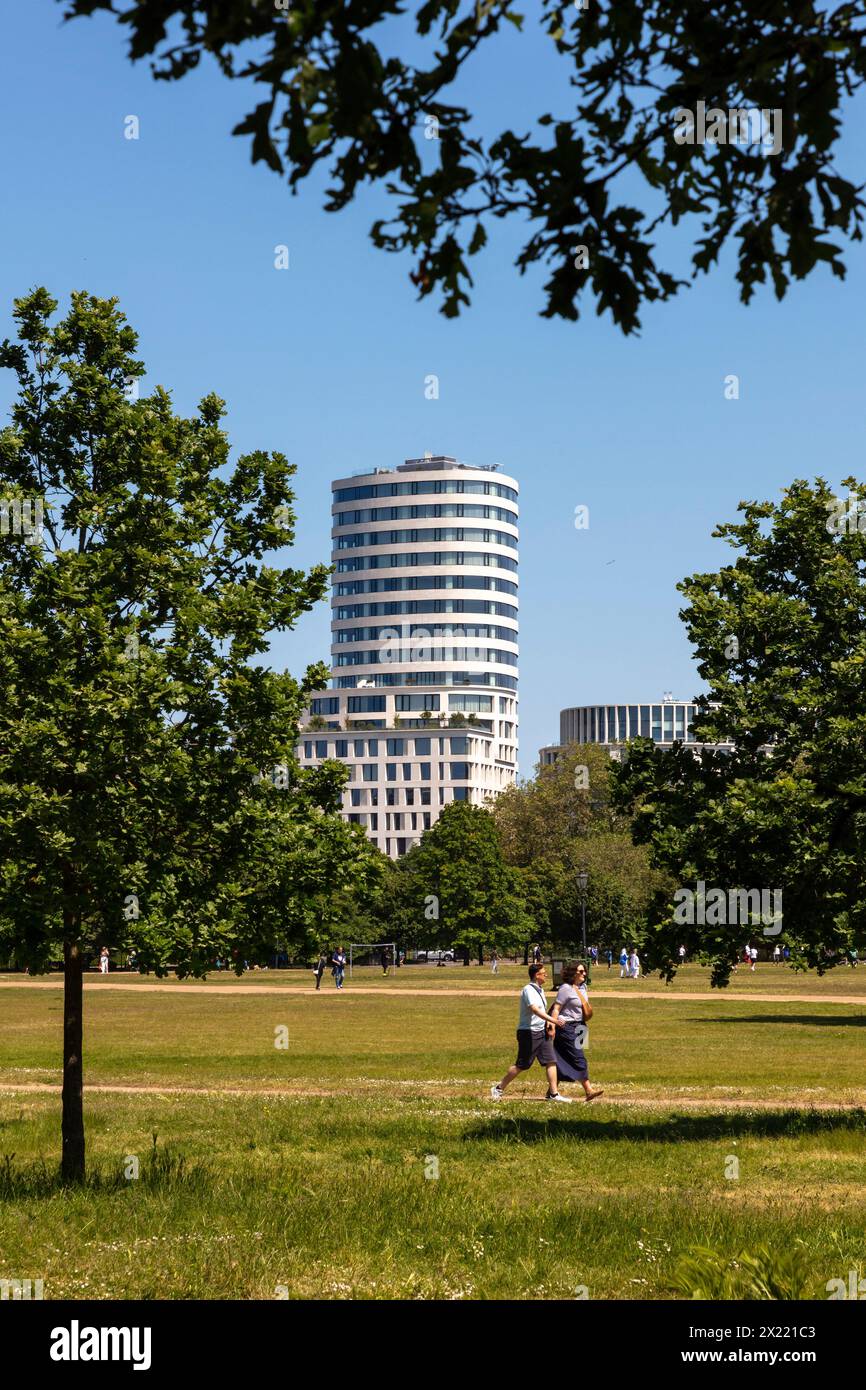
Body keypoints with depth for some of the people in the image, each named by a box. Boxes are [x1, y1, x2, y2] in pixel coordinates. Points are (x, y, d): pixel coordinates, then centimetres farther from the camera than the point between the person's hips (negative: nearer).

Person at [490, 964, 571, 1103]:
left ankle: (553, 1094, 1)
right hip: (529, 1032, -9)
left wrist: (548, 1024, 12)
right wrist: (553, 1020, -39)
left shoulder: (540, 990, 13)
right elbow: (534, 1009, -31)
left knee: (551, 1061, 0)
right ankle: (498, 1089, 12)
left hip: (541, 1031, 9)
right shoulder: (528, 990, -17)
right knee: (521, 1066, -2)